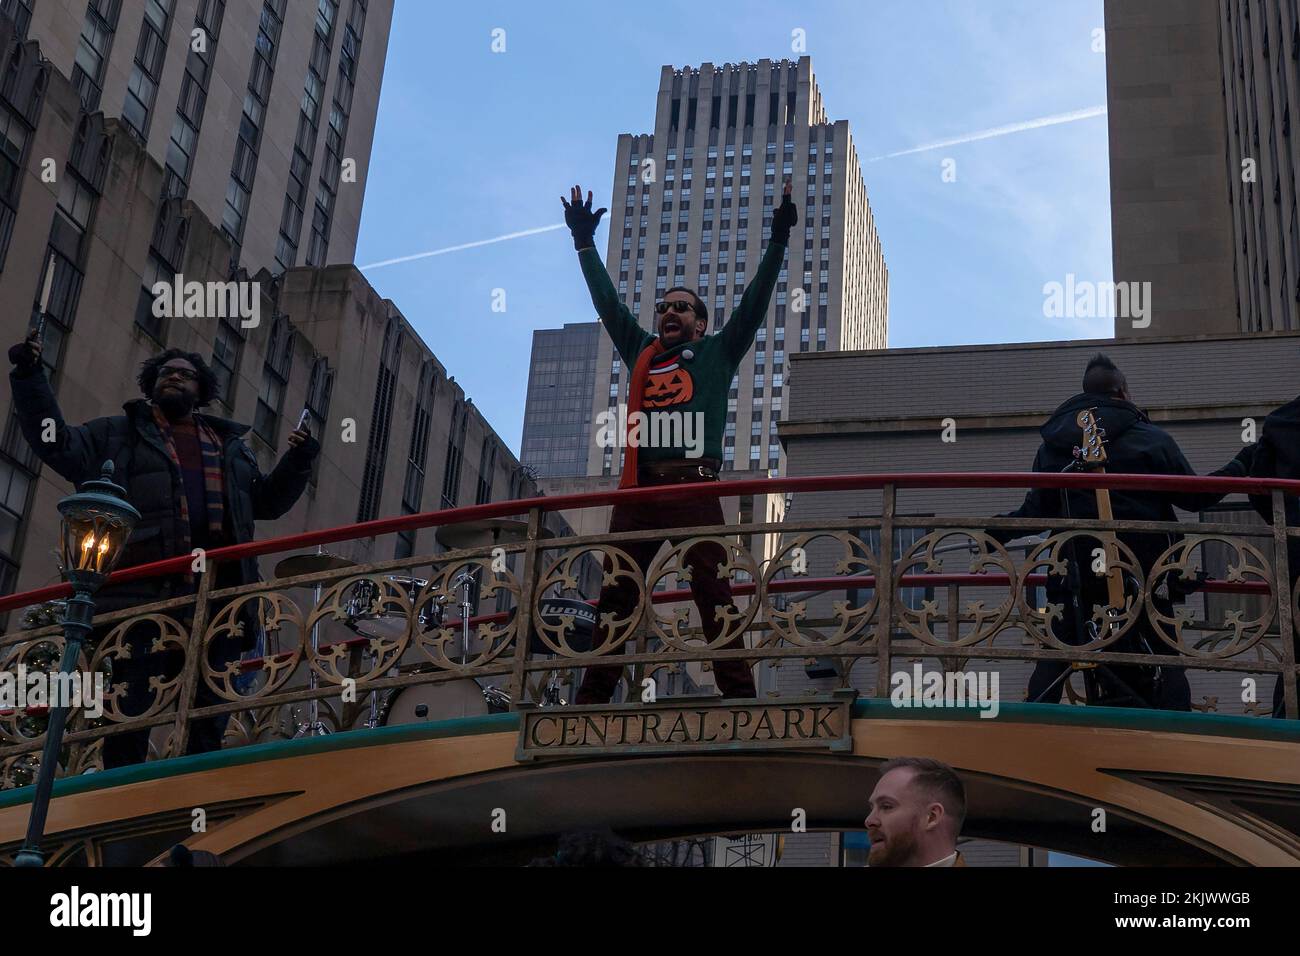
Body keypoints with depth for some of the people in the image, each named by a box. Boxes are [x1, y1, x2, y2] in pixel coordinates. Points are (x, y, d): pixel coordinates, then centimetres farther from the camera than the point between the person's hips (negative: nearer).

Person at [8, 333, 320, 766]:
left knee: (209, 724, 4)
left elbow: (266, 501, 31)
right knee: (130, 716, -7)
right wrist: (30, 378, -3)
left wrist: (296, 463, 14)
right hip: (142, 595, -3)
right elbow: (58, 445, 6)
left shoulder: (230, 446, 27)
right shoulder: (117, 433, 18)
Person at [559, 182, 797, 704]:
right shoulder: (641, 351, 27)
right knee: (614, 593, -2)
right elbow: (607, 300, 30)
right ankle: (594, 693, -3)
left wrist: (778, 240, 7)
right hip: (638, 485, 4)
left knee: (712, 589, -12)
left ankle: (737, 689, -17)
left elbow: (755, 300, 13)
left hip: (693, 485, -3)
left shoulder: (718, 352, 19)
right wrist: (584, 242, 31)